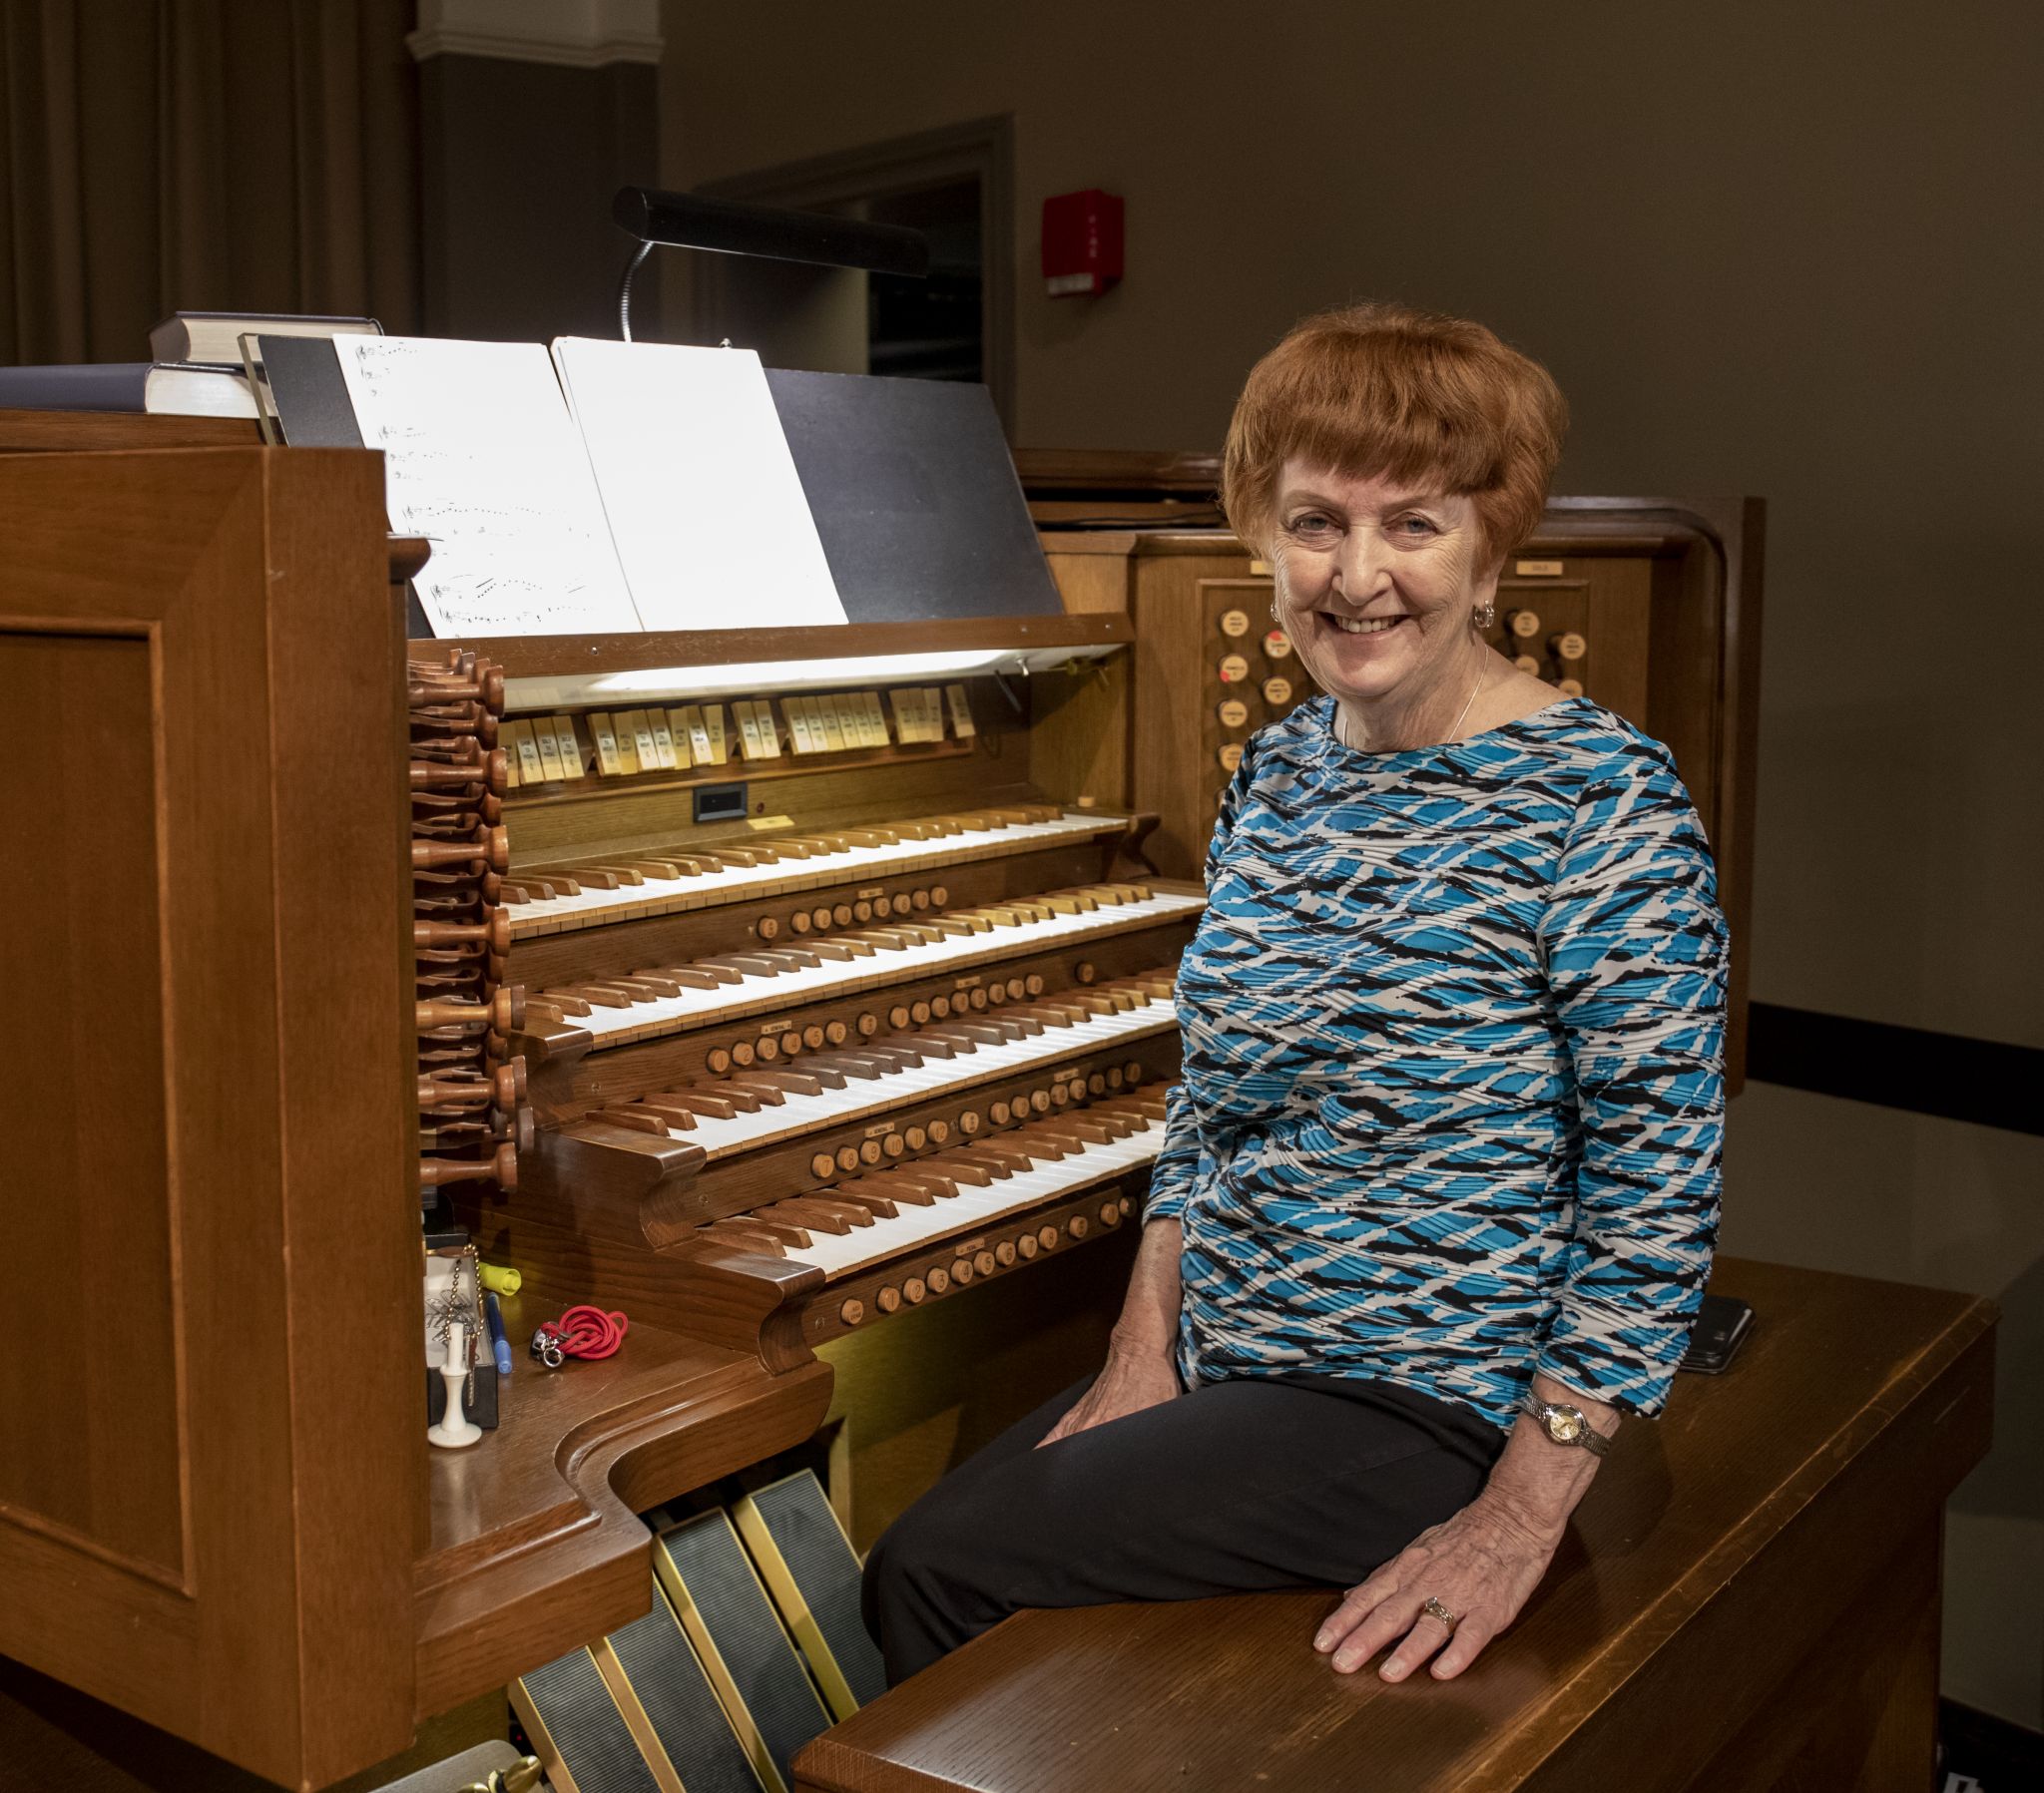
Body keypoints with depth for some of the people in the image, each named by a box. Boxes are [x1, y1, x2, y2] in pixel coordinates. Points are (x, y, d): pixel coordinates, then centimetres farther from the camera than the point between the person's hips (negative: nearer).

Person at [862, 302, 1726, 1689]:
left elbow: (1656, 1198, -18)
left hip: (1423, 1407, -7)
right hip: (1223, 1363, 7)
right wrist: (1144, 1358, 2)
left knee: (933, 1576, -14)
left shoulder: (1600, 800, -17)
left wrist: (1518, 1524, -20)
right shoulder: (1279, 770, 5)